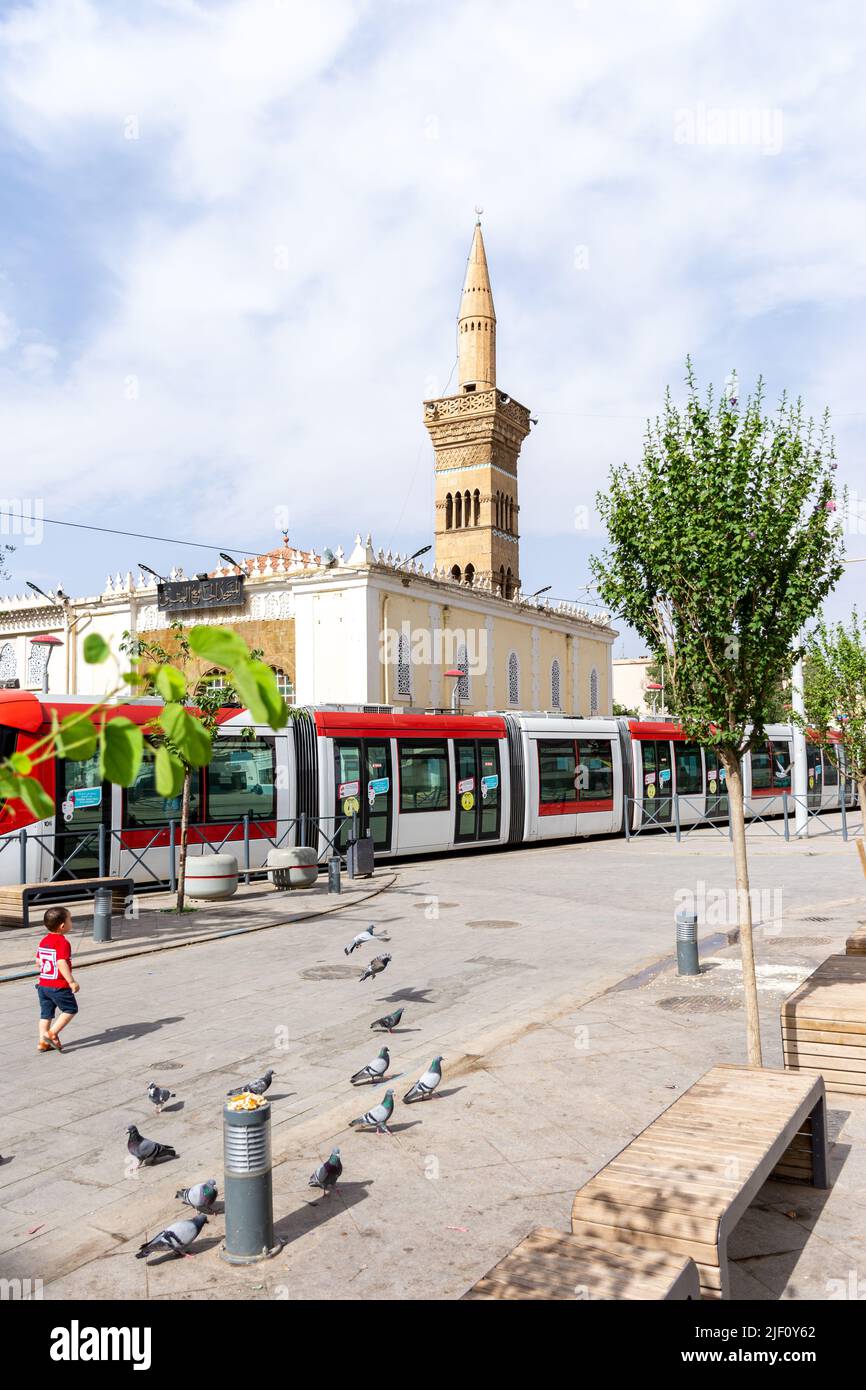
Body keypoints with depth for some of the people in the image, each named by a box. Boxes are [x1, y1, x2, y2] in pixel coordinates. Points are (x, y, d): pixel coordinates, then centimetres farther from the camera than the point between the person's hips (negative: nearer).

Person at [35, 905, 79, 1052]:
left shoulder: (44, 940, 8)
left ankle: (43, 1042, 17)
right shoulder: (63, 942, -18)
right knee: (71, 1009, 7)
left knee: (46, 1013, 15)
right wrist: (72, 981, -26)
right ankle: (52, 1033, 0)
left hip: (43, 984, 8)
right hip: (59, 986, -8)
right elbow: (61, 963, -27)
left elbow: (39, 961, 14)